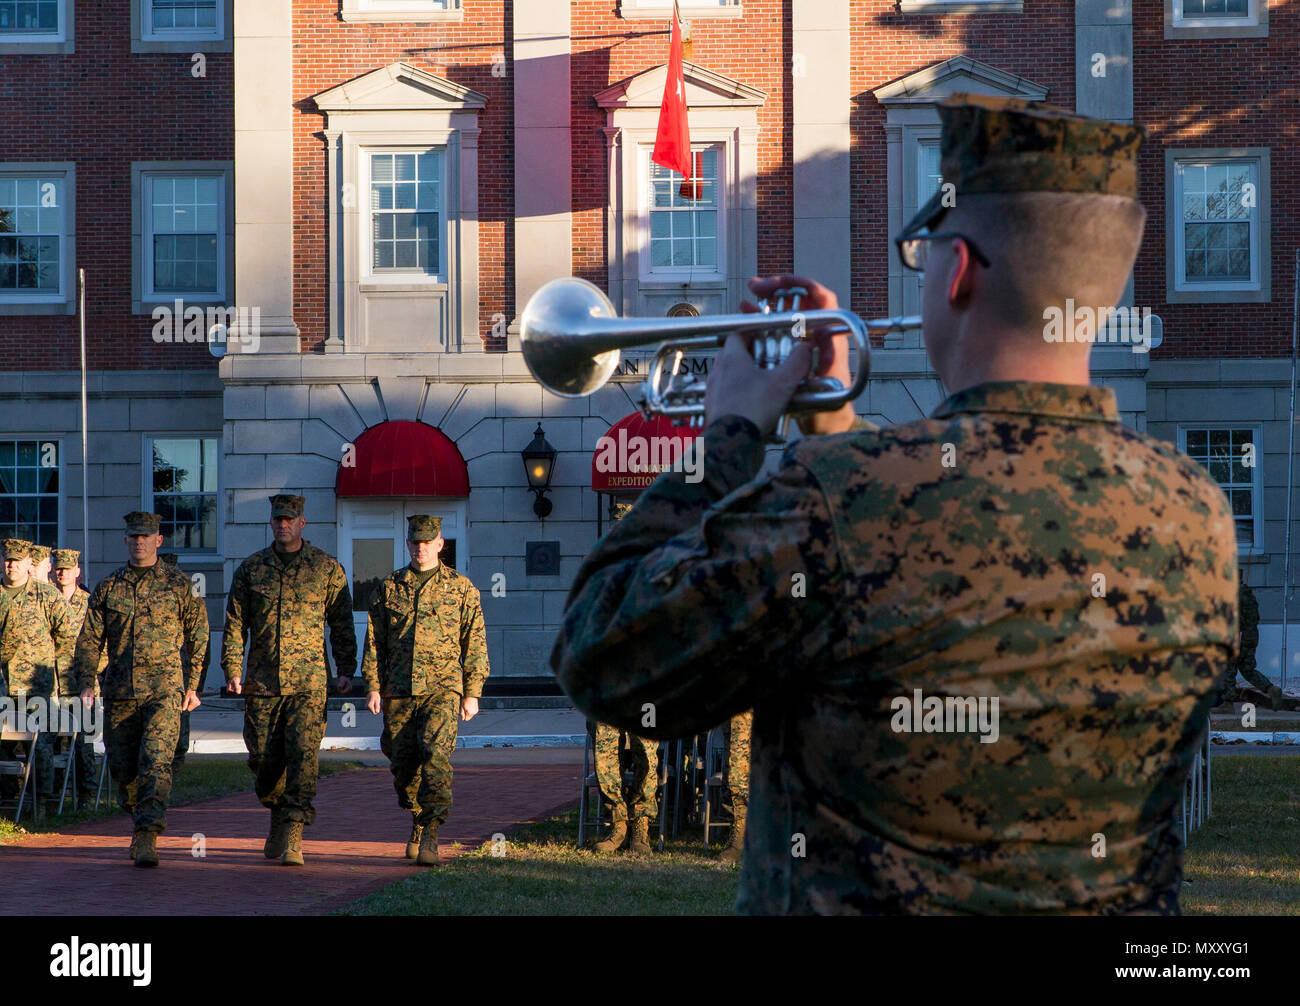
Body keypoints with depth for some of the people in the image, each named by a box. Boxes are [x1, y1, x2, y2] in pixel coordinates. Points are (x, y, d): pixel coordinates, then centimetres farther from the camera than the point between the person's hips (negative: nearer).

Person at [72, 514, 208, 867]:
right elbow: (89, 639, 10)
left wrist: (193, 683, 5)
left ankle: (147, 839, -22)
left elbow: (198, 635, 9)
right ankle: (141, 823, 31)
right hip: (119, 692, 4)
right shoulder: (108, 587, 10)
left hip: (164, 691, -3)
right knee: (123, 767, 8)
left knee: (156, 762, -17)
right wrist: (86, 682, -2)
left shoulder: (178, 584, 4)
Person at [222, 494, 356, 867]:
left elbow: (341, 622, 8)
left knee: (303, 755, -12)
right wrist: (232, 668, -1)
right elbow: (235, 622, 9)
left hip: (308, 681, -2)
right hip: (262, 682, 2)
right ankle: (278, 818, 31)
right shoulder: (251, 568, 9)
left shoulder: (326, 567, 5)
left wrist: (346, 669, 1)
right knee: (264, 757, 6)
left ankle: (293, 835, -13)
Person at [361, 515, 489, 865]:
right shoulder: (388, 587, 12)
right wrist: (373, 687, 4)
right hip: (398, 691, 3)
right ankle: (419, 821, 30)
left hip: (442, 689, -3)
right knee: (403, 763, 6)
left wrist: (472, 693, 1)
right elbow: (374, 641, 12)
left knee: (435, 753, -21)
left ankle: (430, 835, -23)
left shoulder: (461, 587, 6)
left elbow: (475, 644, 6)